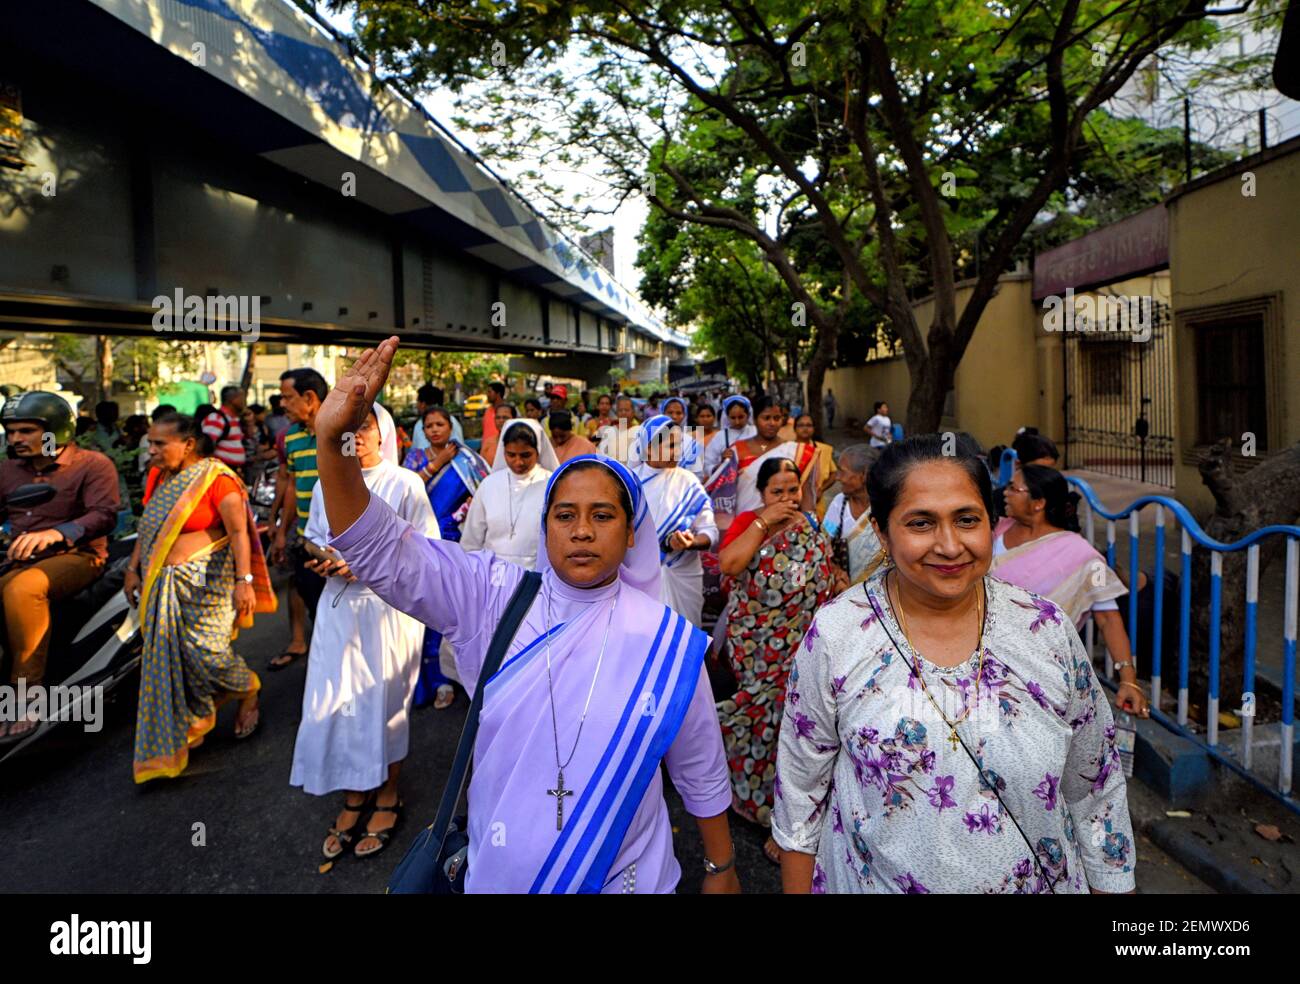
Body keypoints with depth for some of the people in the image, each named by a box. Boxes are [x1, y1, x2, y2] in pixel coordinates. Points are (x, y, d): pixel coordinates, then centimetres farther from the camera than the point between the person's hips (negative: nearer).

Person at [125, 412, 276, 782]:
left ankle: (249, 693, 24)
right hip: (163, 584, 7)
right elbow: (147, 528, 16)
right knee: (170, 657, 8)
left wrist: (244, 581, -22)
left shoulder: (216, 479, -14)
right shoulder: (159, 477, 8)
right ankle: (192, 723, 25)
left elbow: (239, 532, -17)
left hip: (205, 581, -7)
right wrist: (133, 568, 14)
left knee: (206, 649, -6)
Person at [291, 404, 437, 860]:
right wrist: (323, 561, -4)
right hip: (339, 605, 4)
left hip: (389, 605, -4)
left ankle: (388, 795, 26)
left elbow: (427, 547, -9)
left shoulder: (405, 484, -8)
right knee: (336, 700, 6)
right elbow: (315, 539, 18)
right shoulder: (326, 486, 7)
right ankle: (353, 797, 25)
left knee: (384, 701, 7)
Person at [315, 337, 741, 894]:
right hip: (498, 873, 2)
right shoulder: (492, 598, -13)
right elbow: (380, 553, -22)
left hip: (622, 879, -1)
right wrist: (333, 440, -36)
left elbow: (702, 776, -4)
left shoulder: (667, 641, -15)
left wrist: (721, 869, 7)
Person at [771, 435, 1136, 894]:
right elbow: (801, 789, -7)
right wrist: (797, 888, -3)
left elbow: (1095, 789, 0)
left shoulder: (1049, 631, -12)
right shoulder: (834, 636, -18)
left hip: (1044, 879, 2)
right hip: (876, 879, -1)